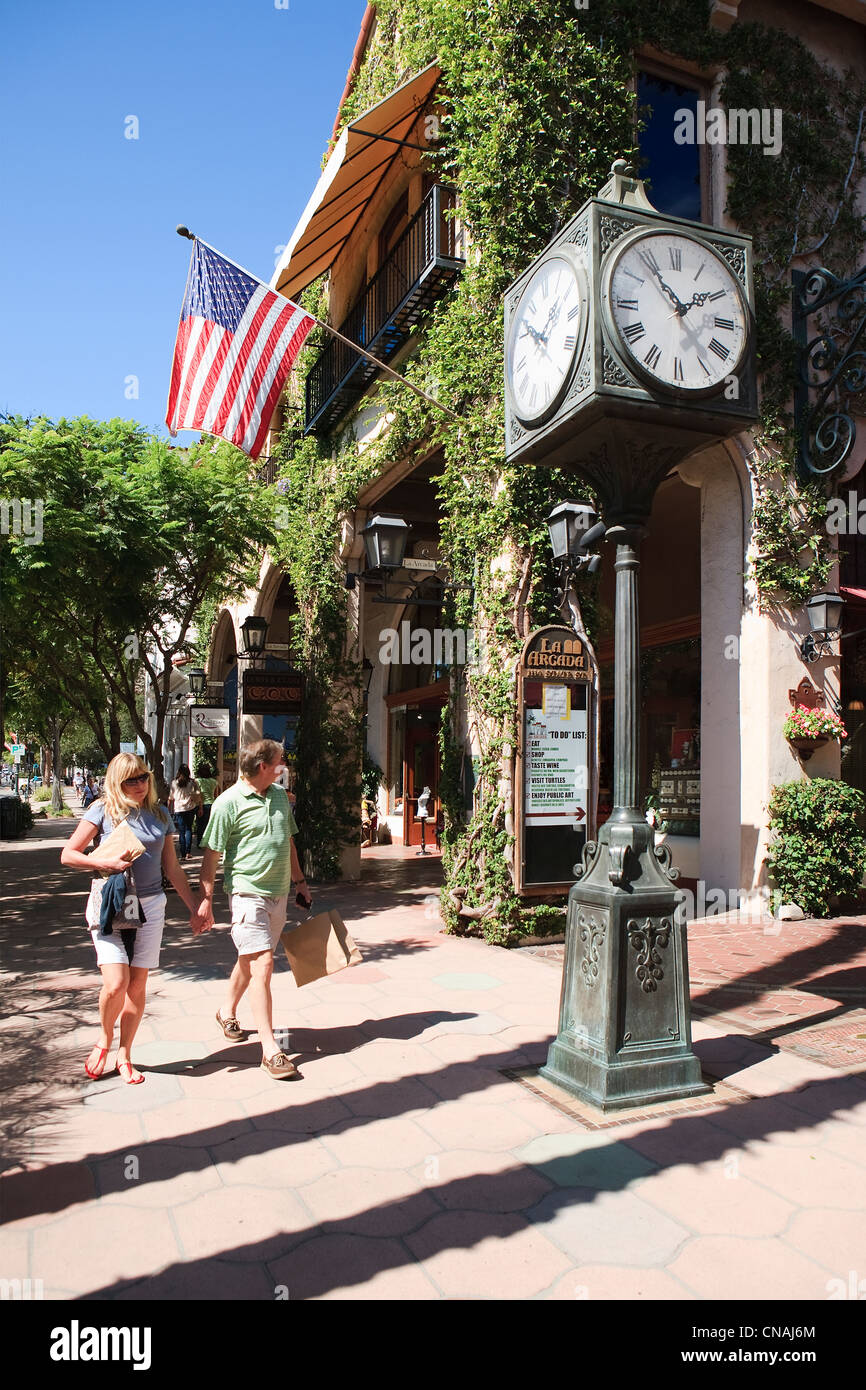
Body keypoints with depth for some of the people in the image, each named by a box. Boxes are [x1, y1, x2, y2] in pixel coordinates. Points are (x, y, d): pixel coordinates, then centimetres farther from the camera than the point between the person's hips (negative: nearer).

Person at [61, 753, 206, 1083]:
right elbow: (68, 854, -2)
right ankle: (104, 1039, 18)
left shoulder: (160, 815, 8)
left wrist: (194, 907, 14)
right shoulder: (103, 811, -3)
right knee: (116, 984, -13)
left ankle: (124, 1055, 23)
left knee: (138, 985, 6)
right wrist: (106, 863, -18)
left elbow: (172, 867, 14)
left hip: (150, 905, 3)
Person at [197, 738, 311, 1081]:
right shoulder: (228, 803, -11)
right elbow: (212, 854, -9)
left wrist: (299, 880, 23)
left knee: (250, 959, 19)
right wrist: (205, 900, -10)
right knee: (262, 965, -12)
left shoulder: (280, 796, 10)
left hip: (279, 892, 7)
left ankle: (227, 1011, 44)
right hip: (248, 892, -7)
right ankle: (270, 1049, -7)